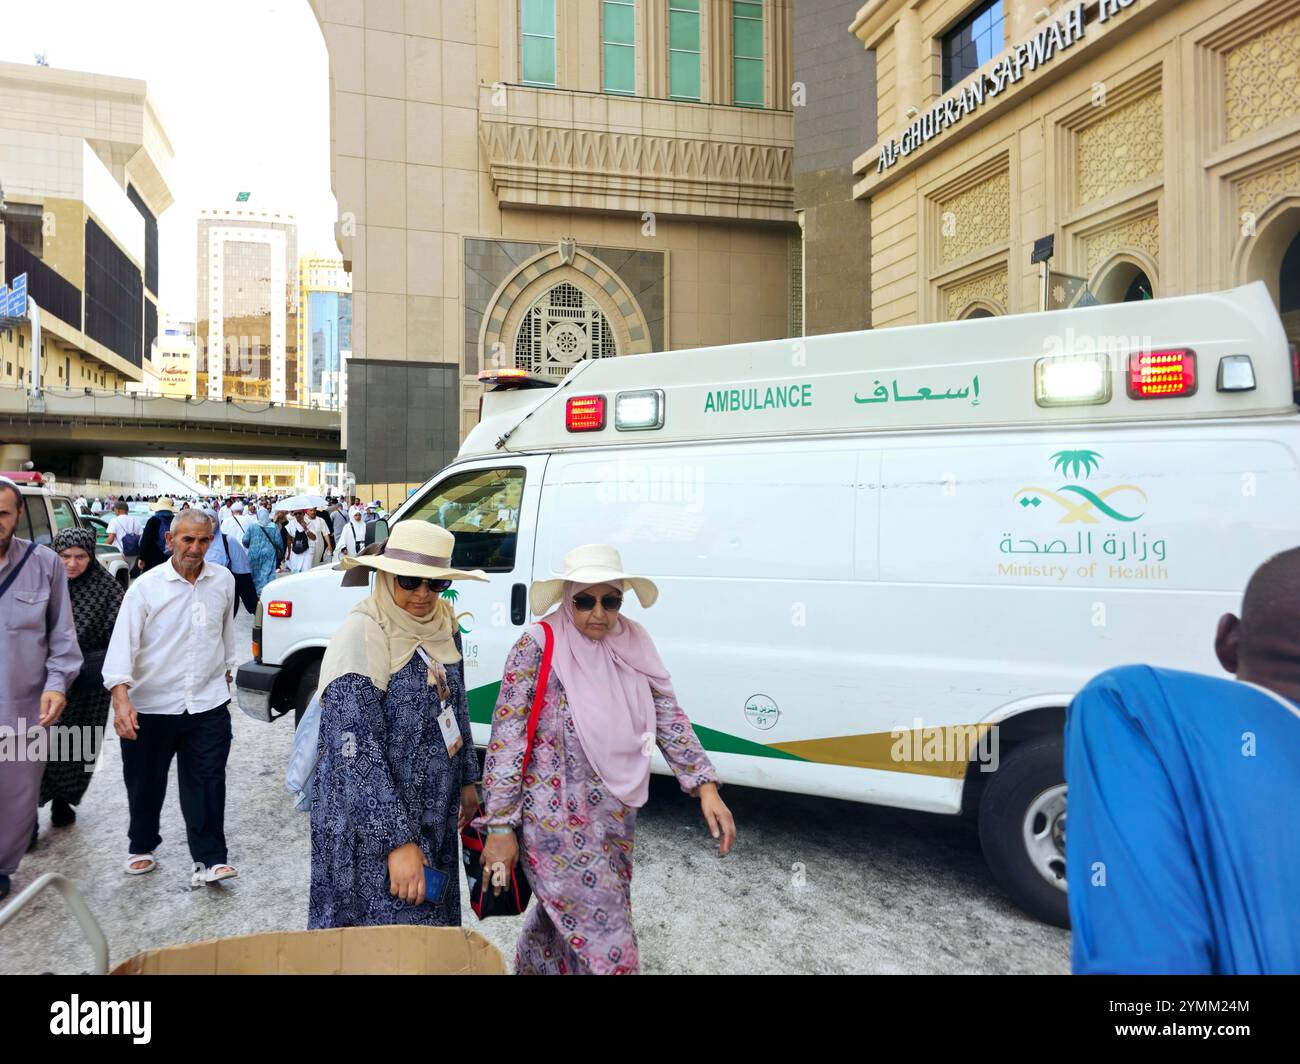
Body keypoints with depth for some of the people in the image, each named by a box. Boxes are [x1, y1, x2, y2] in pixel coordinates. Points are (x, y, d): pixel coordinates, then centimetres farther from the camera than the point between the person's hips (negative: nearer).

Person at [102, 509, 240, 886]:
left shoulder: (223, 580, 2)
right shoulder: (146, 586, -9)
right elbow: (123, 642, -14)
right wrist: (121, 698, -25)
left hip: (208, 703, 1)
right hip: (151, 706, -1)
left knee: (207, 783, 0)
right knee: (146, 784, 14)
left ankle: (209, 859, 7)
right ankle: (142, 847, 36)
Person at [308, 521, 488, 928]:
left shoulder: (443, 625, -1)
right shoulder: (361, 639, -22)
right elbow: (358, 754, -23)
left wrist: (467, 780, 17)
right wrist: (399, 841, -24)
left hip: (435, 815, 7)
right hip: (370, 822, -6)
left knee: (432, 926, 20)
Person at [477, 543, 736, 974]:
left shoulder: (634, 644, 0)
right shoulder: (538, 646, -15)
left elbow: (669, 719, 4)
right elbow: (506, 739, -14)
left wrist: (705, 786, -4)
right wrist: (499, 826, -14)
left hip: (616, 818, 6)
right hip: (559, 823, -5)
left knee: (561, 917, 24)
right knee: (608, 948, -1)